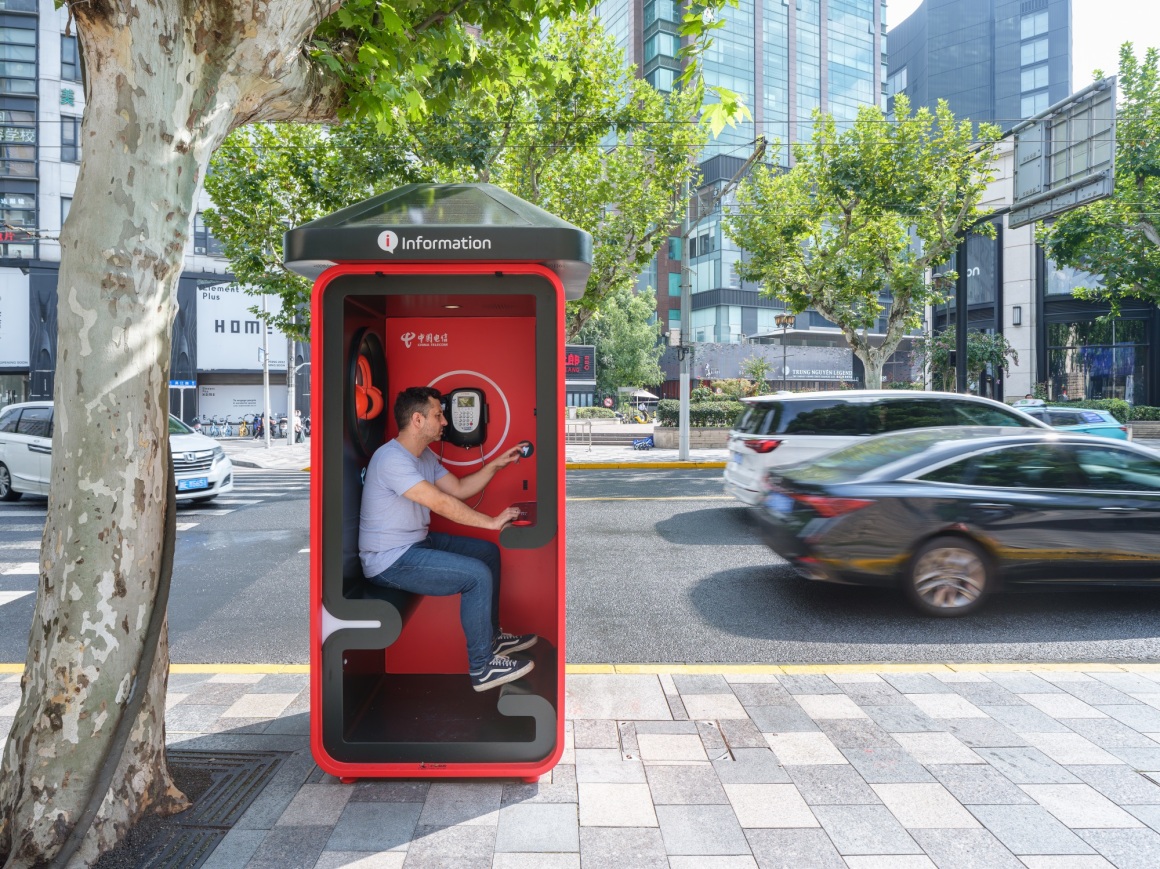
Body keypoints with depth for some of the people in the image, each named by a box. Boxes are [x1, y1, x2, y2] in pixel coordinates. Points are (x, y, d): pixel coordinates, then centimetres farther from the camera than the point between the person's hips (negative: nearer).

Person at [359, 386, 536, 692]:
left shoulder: (424, 456, 9)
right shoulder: (391, 458, -24)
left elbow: (460, 490, 13)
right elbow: (442, 504, -27)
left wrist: (495, 465, 2)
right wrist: (492, 522, -21)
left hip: (419, 541, 11)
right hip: (390, 562, -11)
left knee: (489, 552, 14)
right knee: (478, 575, -20)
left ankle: (491, 636, 28)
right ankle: (482, 668, -6)